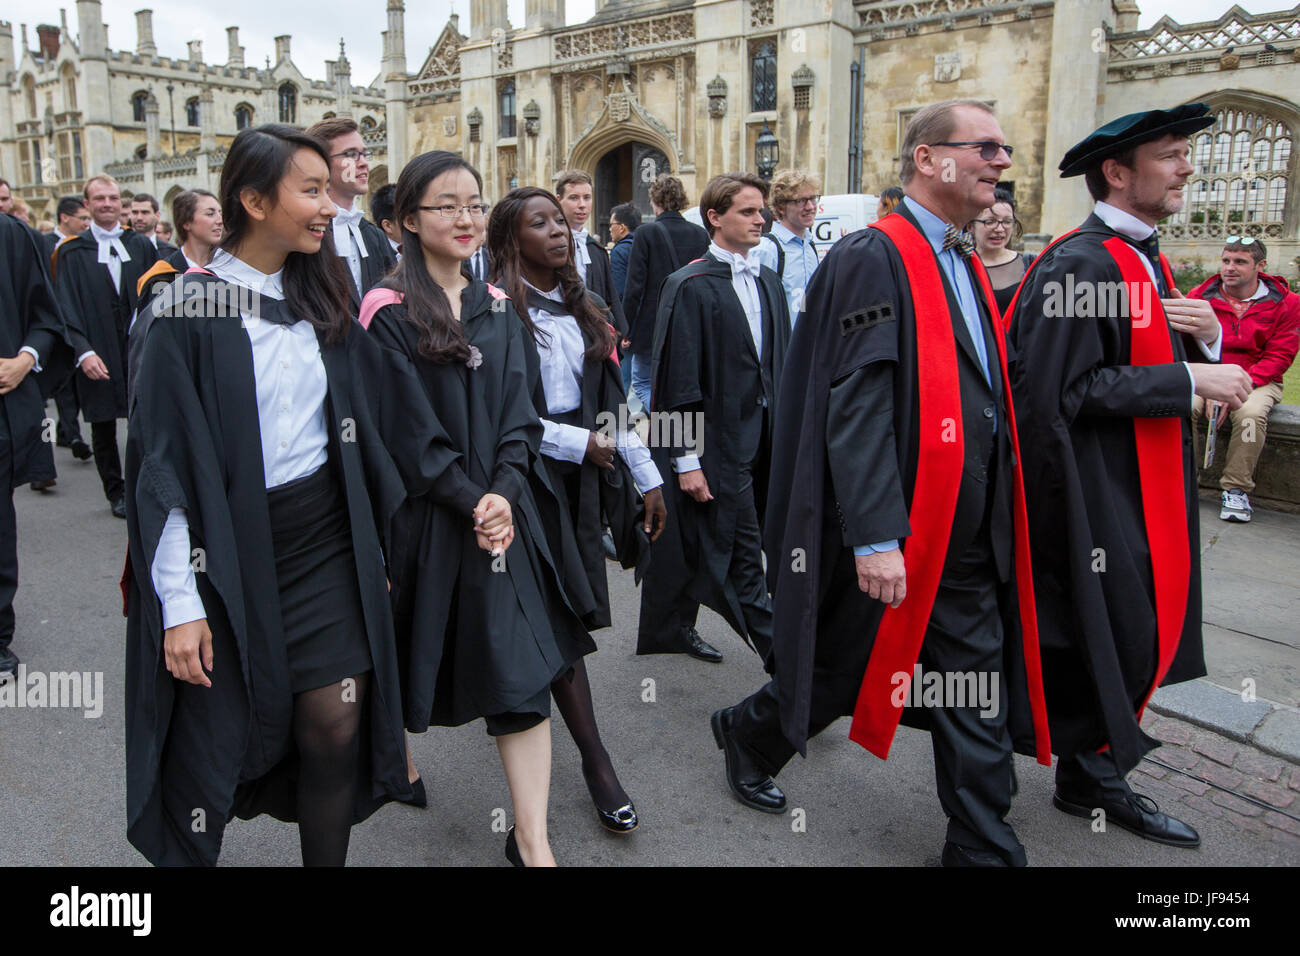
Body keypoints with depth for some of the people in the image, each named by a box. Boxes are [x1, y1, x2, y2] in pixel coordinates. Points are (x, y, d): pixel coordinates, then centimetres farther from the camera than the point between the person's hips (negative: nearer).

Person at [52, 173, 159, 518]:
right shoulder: (71, 252, 1)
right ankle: (115, 492, 22)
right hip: (98, 356, -1)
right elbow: (66, 308, -4)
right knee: (104, 428, 9)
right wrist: (83, 352, -15)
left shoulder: (141, 246, 7)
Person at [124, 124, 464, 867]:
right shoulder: (192, 308, -8)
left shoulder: (323, 301, 6)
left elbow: (391, 412, 10)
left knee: (336, 724, 2)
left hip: (327, 540, 4)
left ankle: (328, 858, 23)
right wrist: (180, 604, -14)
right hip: (229, 552, -3)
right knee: (215, 742, 5)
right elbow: (165, 462, -11)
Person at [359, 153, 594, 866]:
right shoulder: (391, 313, -6)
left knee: (525, 667, -2)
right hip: (423, 514, -4)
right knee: (415, 661, 13)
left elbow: (517, 414, 4)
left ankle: (531, 840, 6)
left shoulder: (494, 307, 9)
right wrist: (469, 501, -16)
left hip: (501, 508, 4)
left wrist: (504, 492, -11)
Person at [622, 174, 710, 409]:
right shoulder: (700, 234, 1)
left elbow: (634, 287, -13)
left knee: (642, 383, 11)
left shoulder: (646, 232, -11)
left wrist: (625, 329, -4)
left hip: (651, 327, -4)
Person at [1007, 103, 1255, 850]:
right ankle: (1090, 777, 19)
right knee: (1117, 639, -2)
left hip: (1145, 490, 10)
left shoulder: (1145, 258, 13)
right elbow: (1067, 390, -24)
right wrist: (1190, 381, -19)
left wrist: (1205, 335, -3)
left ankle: (1096, 775, 33)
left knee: (1139, 634, 16)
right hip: (1097, 497, -10)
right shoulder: (1079, 265, -18)